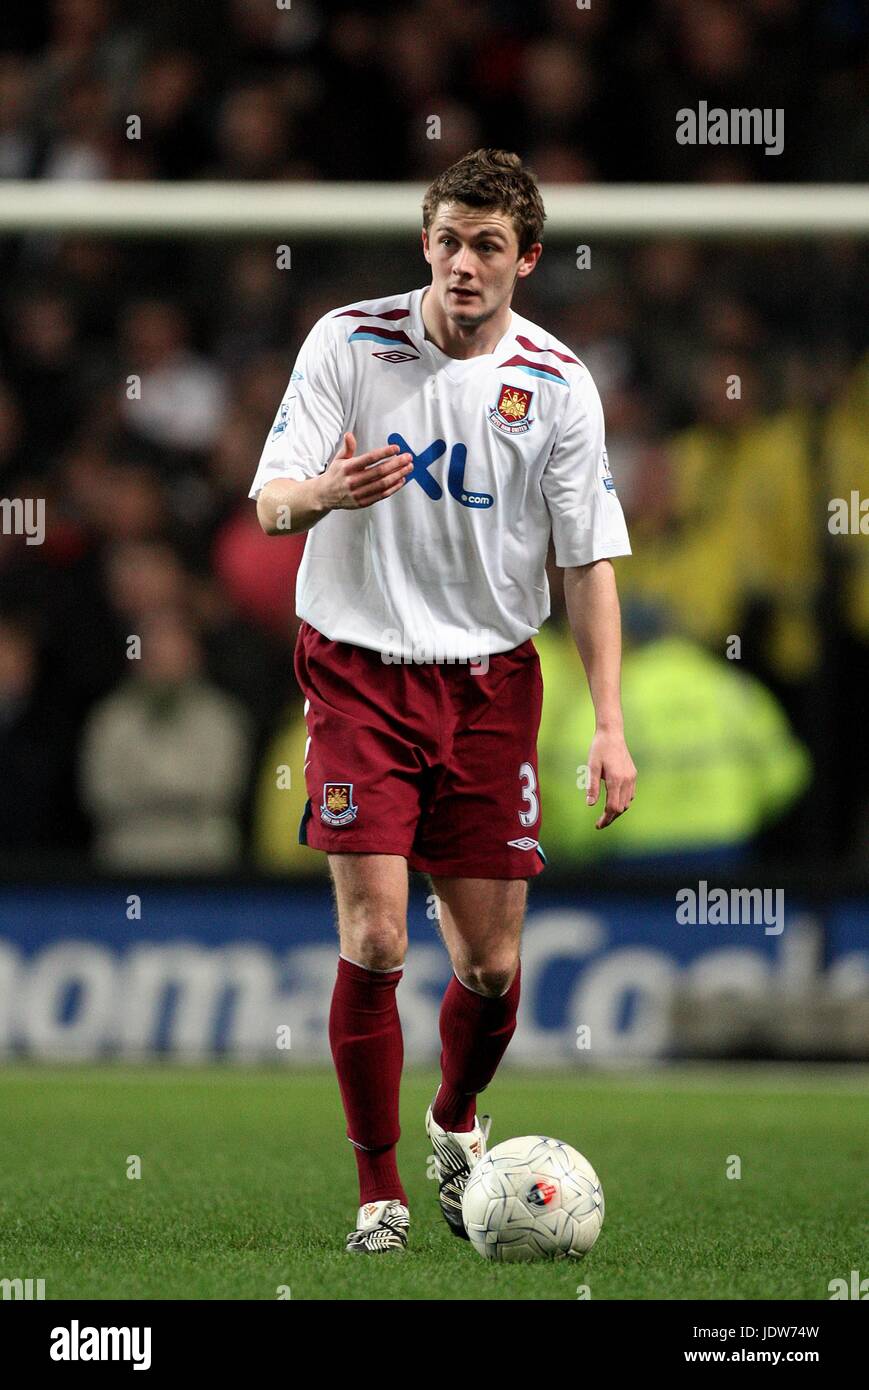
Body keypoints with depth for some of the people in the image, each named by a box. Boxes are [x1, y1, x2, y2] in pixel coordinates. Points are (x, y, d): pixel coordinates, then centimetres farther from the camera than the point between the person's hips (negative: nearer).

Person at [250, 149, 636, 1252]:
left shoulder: (557, 383, -2)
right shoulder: (347, 341, -6)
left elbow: (588, 561, 1)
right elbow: (270, 503, -7)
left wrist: (610, 725, -7)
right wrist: (323, 493, -32)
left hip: (489, 682, 2)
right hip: (359, 668, -2)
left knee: (491, 964, 2)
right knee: (373, 940, -13)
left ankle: (456, 1121, 33)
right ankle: (378, 1188, 1)